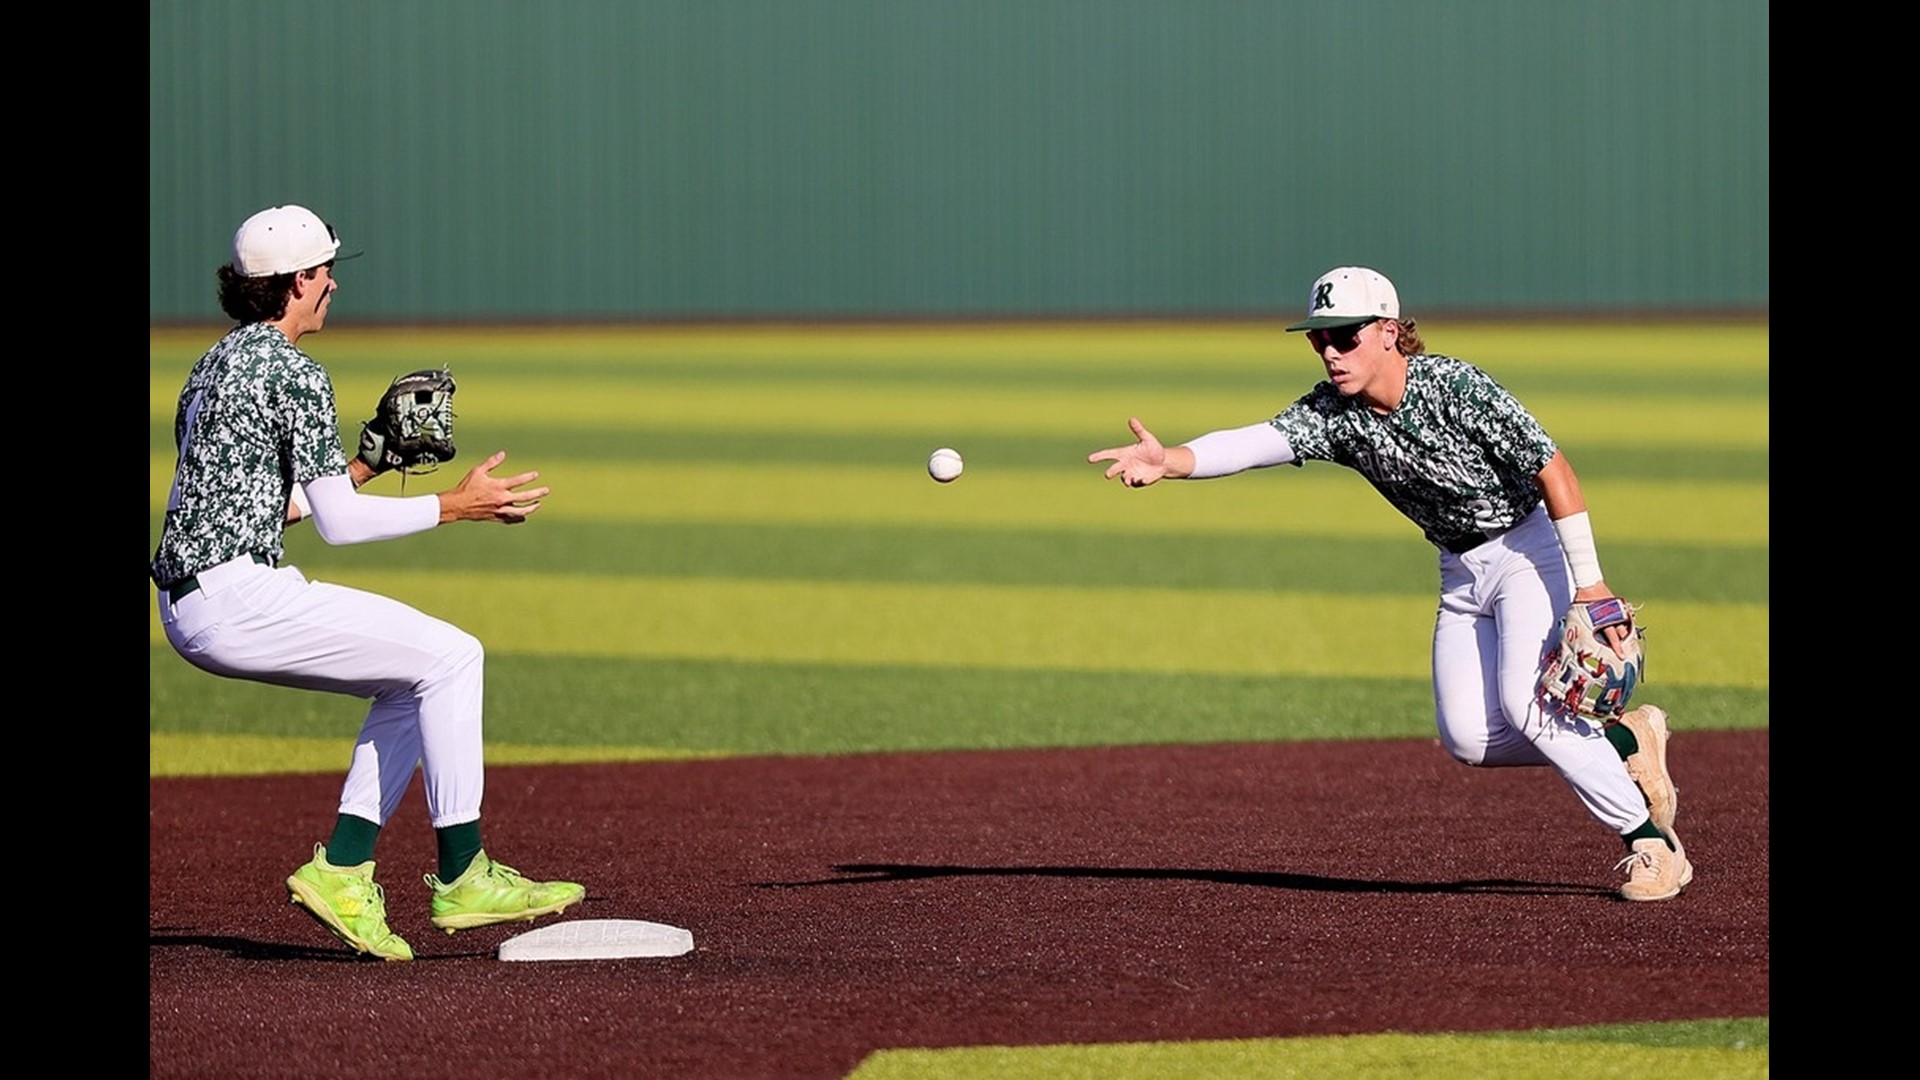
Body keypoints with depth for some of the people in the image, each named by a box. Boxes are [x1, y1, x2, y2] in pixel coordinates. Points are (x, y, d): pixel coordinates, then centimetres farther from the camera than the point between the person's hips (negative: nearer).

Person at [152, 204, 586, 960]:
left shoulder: (212, 366, 20)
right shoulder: (294, 374, -10)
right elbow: (337, 524, -12)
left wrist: (360, 468, 24)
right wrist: (455, 506, -4)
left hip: (187, 609, 10)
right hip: (238, 595, -10)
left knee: (414, 682, 17)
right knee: (450, 657, -6)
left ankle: (342, 870, 8)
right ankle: (461, 878, -4)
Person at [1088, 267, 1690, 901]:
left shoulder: (1455, 386, -25)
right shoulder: (1333, 413, -10)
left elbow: (1553, 471, -22)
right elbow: (1258, 442, -28)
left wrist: (1589, 583, -25)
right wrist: (1171, 461, -48)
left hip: (1530, 548, -7)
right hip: (1461, 572, 7)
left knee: (1524, 702, -24)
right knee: (1467, 737, -3)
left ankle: (1651, 841, -11)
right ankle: (1625, 740, 17)